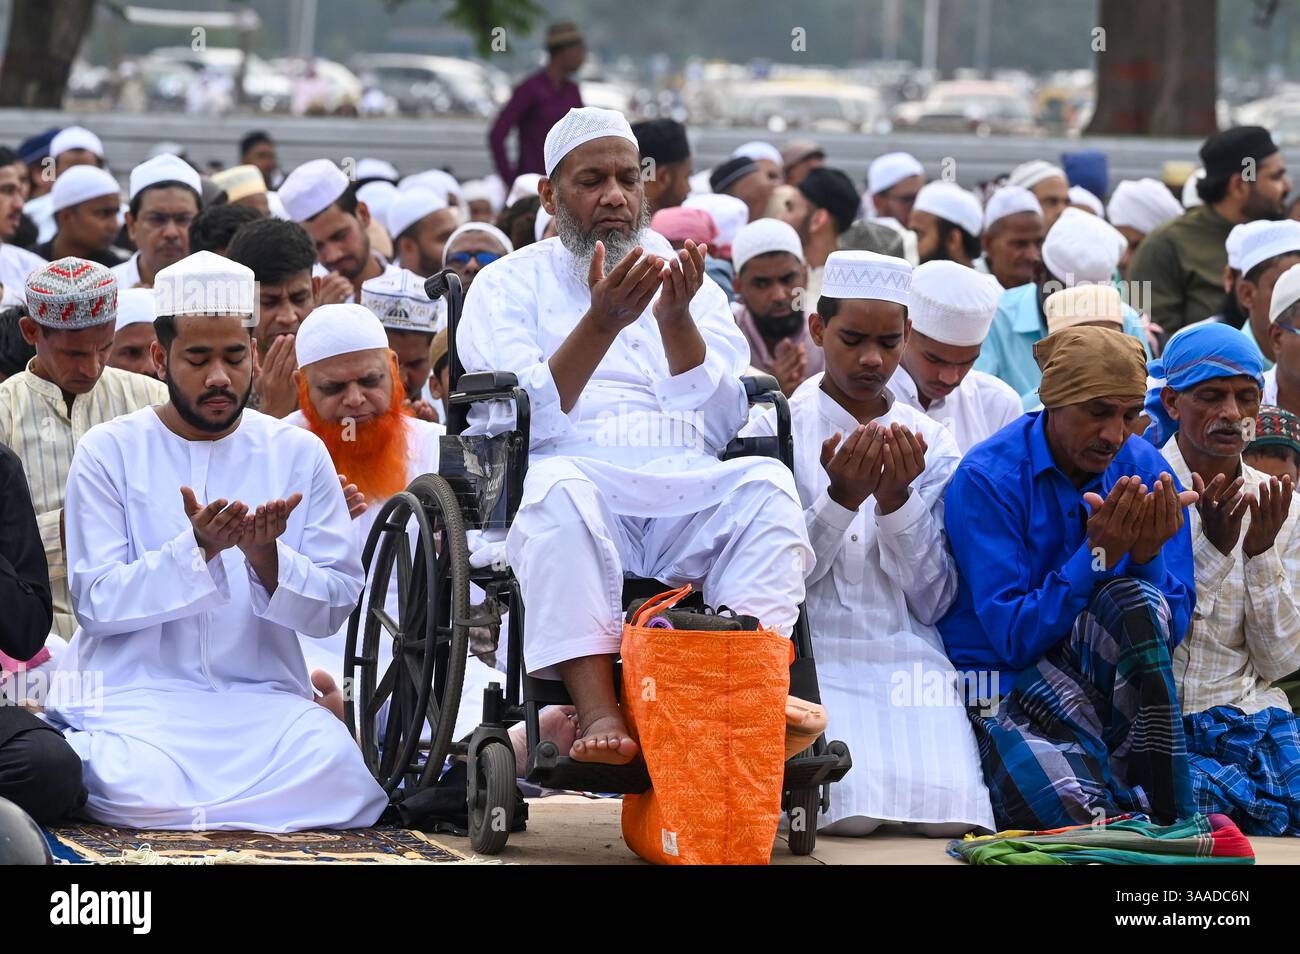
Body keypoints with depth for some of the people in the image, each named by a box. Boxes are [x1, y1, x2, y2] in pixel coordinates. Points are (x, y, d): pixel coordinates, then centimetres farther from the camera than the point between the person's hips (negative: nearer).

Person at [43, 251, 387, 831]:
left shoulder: (300, 455, 8)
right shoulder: (109, 452, 2)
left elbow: (333, 606, 3)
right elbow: (96, 602, -6)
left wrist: (265, 556, -18)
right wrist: (197, 548, -20)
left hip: (260, 695, 3)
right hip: (136, 690, -3)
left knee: (339, 773, -29)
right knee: (142, 788, -35)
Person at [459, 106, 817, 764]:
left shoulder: (688, 283, 23)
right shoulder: (510, 285, 15)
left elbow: (723, 427, 8)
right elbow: (516, 422, -3)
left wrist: (677, 321, -6)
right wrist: (600, 324, -14)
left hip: (688, 494, 3)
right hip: (577, 472, -3)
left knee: (767, 483, -28)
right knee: (559, 487, -37)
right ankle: (597, 711, -47)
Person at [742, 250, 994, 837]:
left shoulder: (932, 445, 9)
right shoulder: (773, 431, 2)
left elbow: (932, 602, 4)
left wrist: (896, 499, -12)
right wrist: (842, 498, -18)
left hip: (906, 657, 2)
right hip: (811, 657, -2)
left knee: (947, 812, -24)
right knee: (849, 811, -28)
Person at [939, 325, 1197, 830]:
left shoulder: (1144, 468, 0)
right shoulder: (986, 478, -13)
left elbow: (1172, 625, -1)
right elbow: (1013, 636, -16)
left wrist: (1147, 555, -22)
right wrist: (1098, 554, -27)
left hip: (1104, 674, 5)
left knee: (1134, 597, -30)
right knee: (1073, 806, -37)